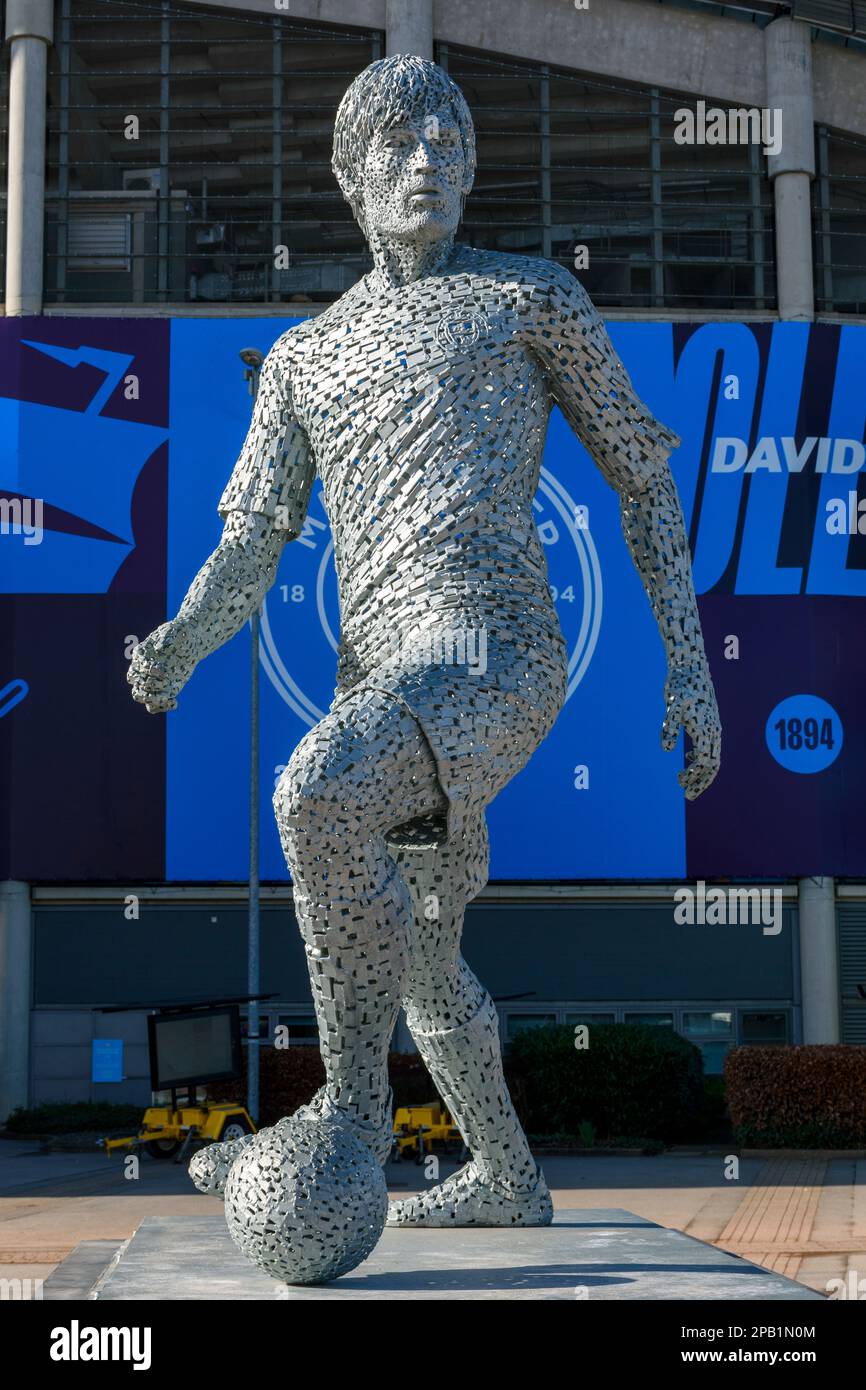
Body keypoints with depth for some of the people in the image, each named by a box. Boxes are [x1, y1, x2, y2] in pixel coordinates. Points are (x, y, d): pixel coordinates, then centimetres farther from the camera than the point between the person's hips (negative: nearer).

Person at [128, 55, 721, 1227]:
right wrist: (178, 645, -10)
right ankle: (508, 1180, 35)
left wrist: (689, 667, 3)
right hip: (382, 683, 7)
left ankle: (351, 1108, -19)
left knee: (317, 796, -31)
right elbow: (251, 547, 13)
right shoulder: (304, 358, 21)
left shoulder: (531, 296, 10)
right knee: (415, 948, 15)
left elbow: (642, 472, 10)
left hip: (492, 652, -7)